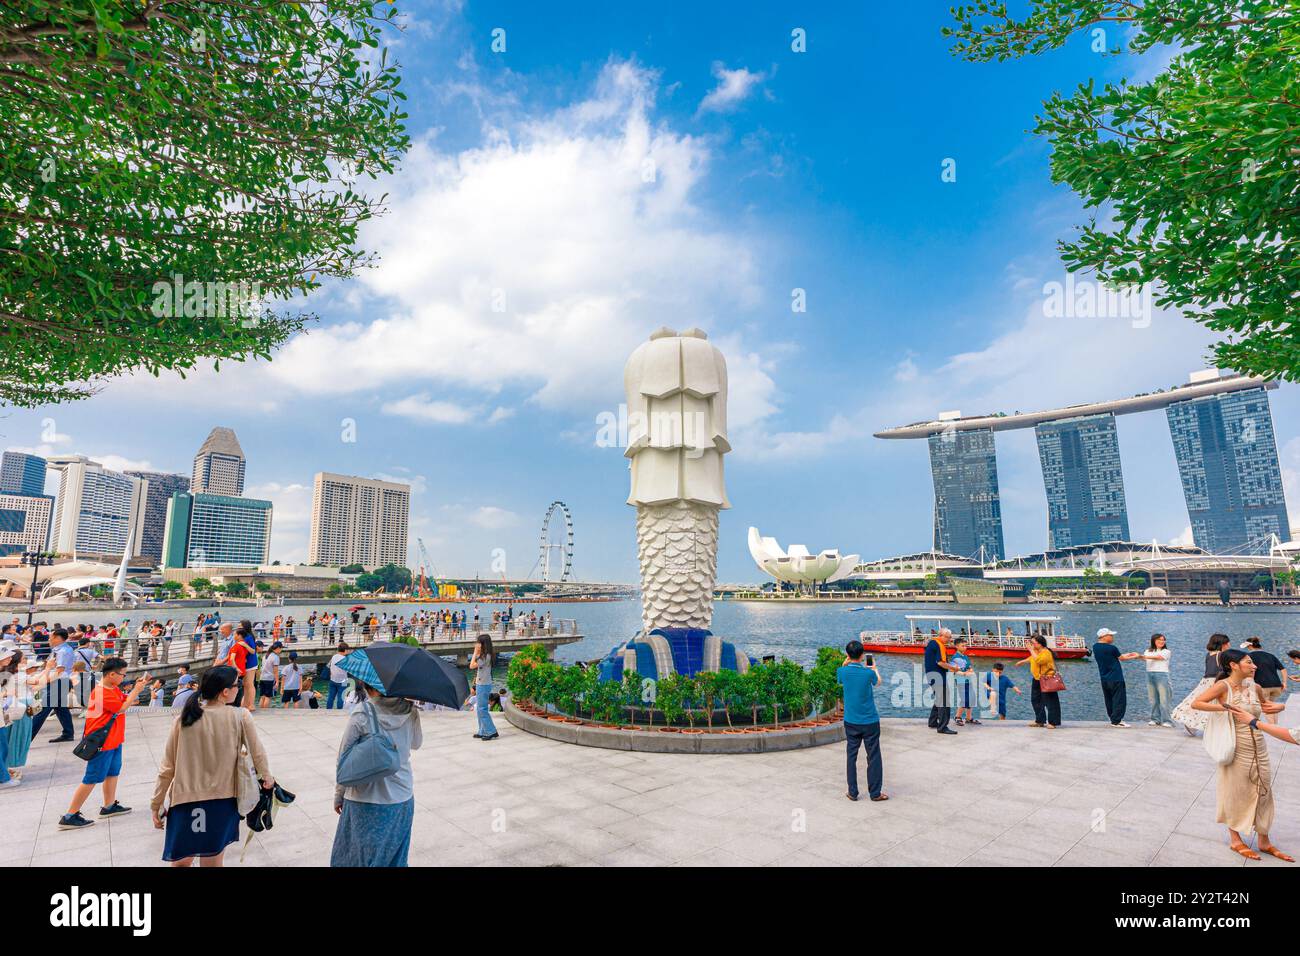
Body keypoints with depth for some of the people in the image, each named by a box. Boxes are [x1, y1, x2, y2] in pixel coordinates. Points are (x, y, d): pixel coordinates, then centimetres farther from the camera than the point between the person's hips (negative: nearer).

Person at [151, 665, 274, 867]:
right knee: (212, 862, 15)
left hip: (185, 802, 1)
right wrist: (265, 775, 21)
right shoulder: (241, 717, -10)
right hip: (222, 802, -1)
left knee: (180, 862, 21)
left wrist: (156, 805, 12)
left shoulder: (183, 719, -5)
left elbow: (167, 768, 0)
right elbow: (257, 752, 2)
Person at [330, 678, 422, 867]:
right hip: (404, 799, 3)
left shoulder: (360, 716, -19)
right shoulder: (410, 712, -9)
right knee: (395, 858, 20)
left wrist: (338, 794, 4)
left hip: (368, 803, -3)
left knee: (360, 857, 17)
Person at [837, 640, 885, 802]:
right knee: (873, 757, 9)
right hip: (870, 722, -2)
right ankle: (875, 793, 15)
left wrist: (844, 665, 20)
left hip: (850, 722, 2)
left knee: (851, 756, 11)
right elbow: (878, 681, 11)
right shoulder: (869, 673, -14)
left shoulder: (842, 672, -10)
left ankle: (852, 792, 15)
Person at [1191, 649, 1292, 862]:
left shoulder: (1254, 687, 4)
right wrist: (1225, 707, -27)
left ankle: (1264, 841, 29)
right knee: (1235, 792, 7)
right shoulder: (1223, 686, -15)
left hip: (1258, 747, 6)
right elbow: (1196, 703, -23)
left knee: (1263, 792, 14)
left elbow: (1266, 705, 22)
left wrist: (1277, 706, 2)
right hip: (1236, 749, -6)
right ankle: (1235, 840, 22)